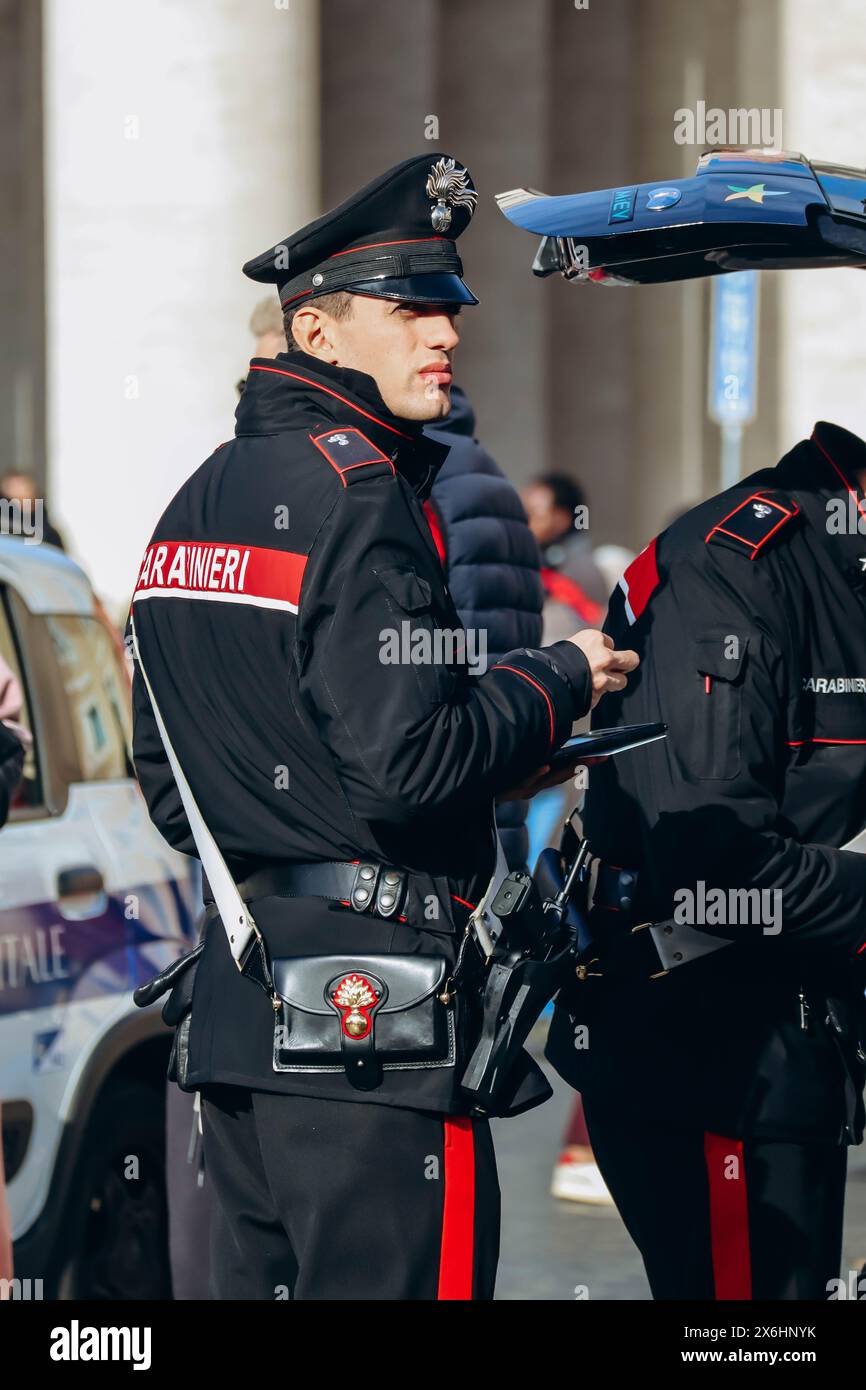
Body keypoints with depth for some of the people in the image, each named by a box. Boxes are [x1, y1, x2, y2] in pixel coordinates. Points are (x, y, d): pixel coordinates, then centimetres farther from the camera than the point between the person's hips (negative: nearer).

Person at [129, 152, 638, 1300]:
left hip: (234, 992, 10)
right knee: (388, 1281, -5)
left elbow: (166, 780, 21)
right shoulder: (361, 499, -13)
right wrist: (559, 680, -7)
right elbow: (405, 766, -21)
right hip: (369, 995, -10)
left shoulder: (199, 501, 17)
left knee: (262, 1276, 13)